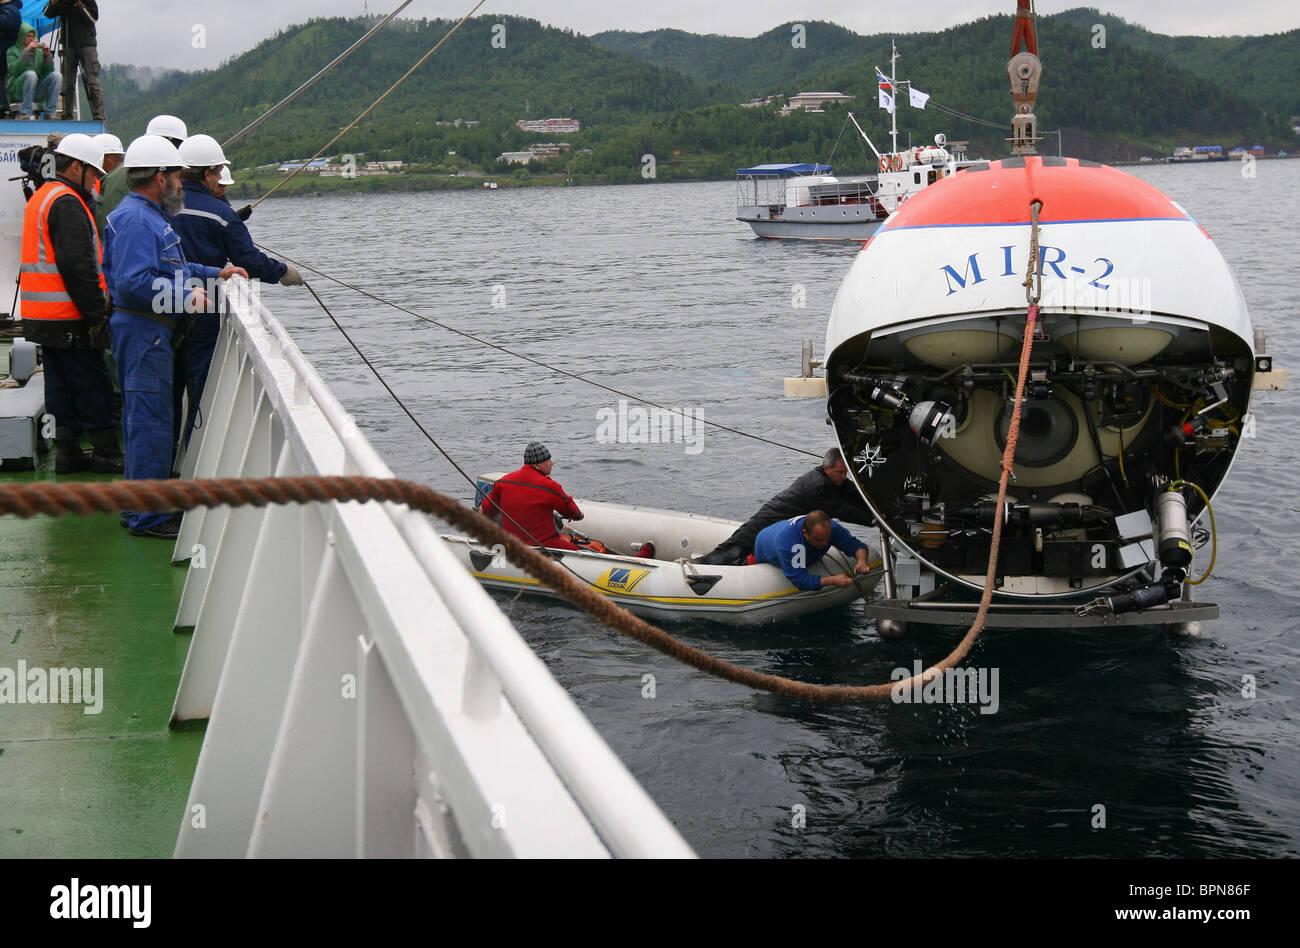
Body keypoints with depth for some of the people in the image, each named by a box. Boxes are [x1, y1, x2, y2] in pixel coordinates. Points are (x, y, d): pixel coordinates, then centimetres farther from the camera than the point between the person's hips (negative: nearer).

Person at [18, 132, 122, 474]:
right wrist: (96, 313, -18)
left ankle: (65, 452, 16)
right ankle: (107, 454, 1)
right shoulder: (67, 203, -15)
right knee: (92, 382, -3)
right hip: (68, 317, -10)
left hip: (42, 317, 10)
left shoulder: (40, 198, 19)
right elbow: (78, 266, -22)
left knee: (61, 382, 13)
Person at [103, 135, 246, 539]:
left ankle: (140, 506, 26)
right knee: (151, 421, -8)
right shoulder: (135, 219, -17)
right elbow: (134, 282, -26)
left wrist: (216, 274, 24)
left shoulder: (150, 216, 18)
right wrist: (185, 297, -20)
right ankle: (149, 516, -3)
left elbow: (169, 268, 29)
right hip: (143, 332, -11)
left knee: (144, 419, 16)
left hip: (150, 333, 11)